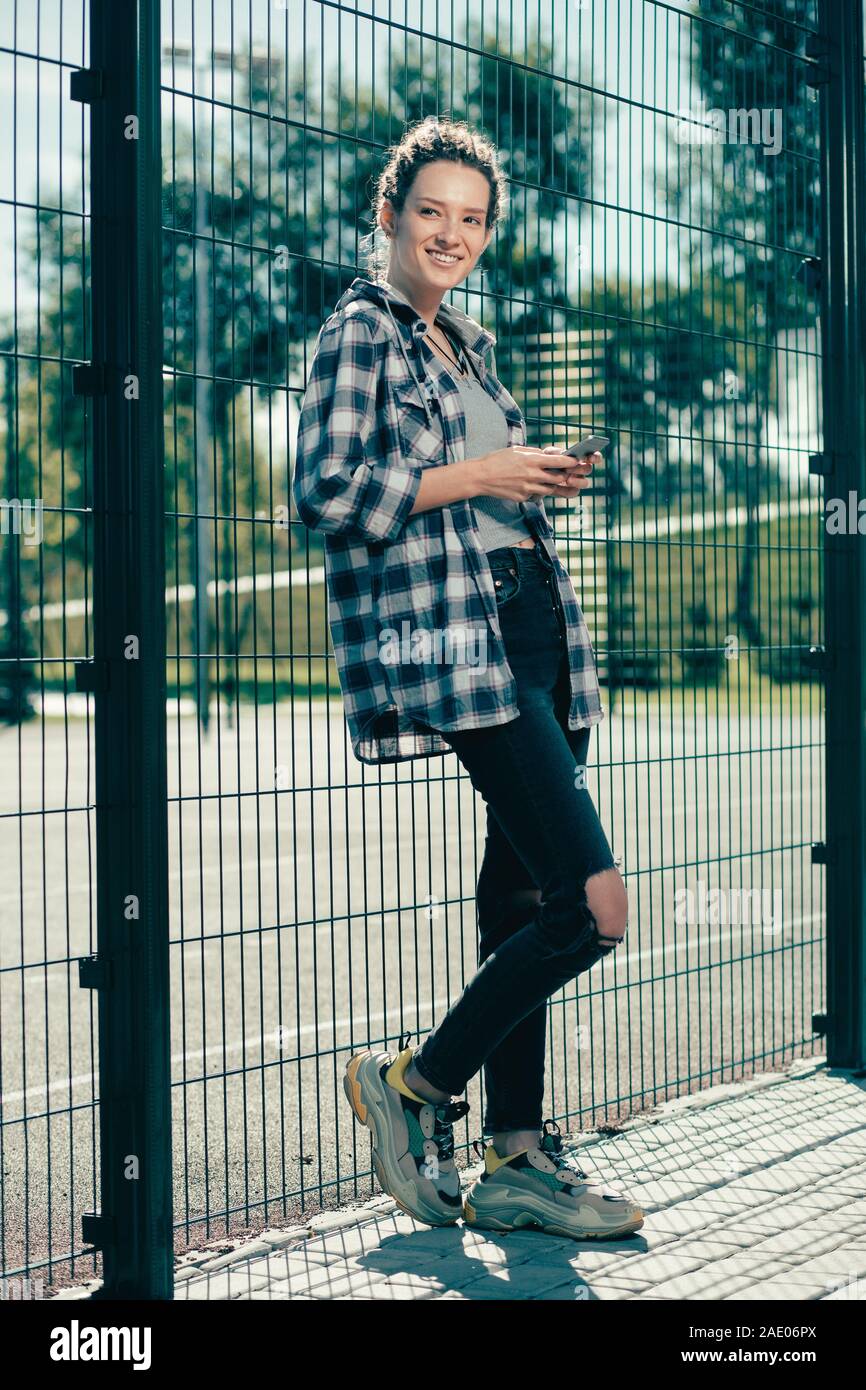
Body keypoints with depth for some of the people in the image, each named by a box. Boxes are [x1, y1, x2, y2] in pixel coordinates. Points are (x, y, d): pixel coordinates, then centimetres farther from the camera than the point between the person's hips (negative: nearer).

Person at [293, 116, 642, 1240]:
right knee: (595, 906, -14)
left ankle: (517, 1159, 16)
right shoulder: (360, 332, -4)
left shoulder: (466, 343, 22)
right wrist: (481, 477, -12)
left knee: (527, 902, 8)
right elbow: (326, 491, -15)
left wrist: (536, 483, 11)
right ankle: (417, 1086, 2)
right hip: (451, 646, -9)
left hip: (534, 631, 9)